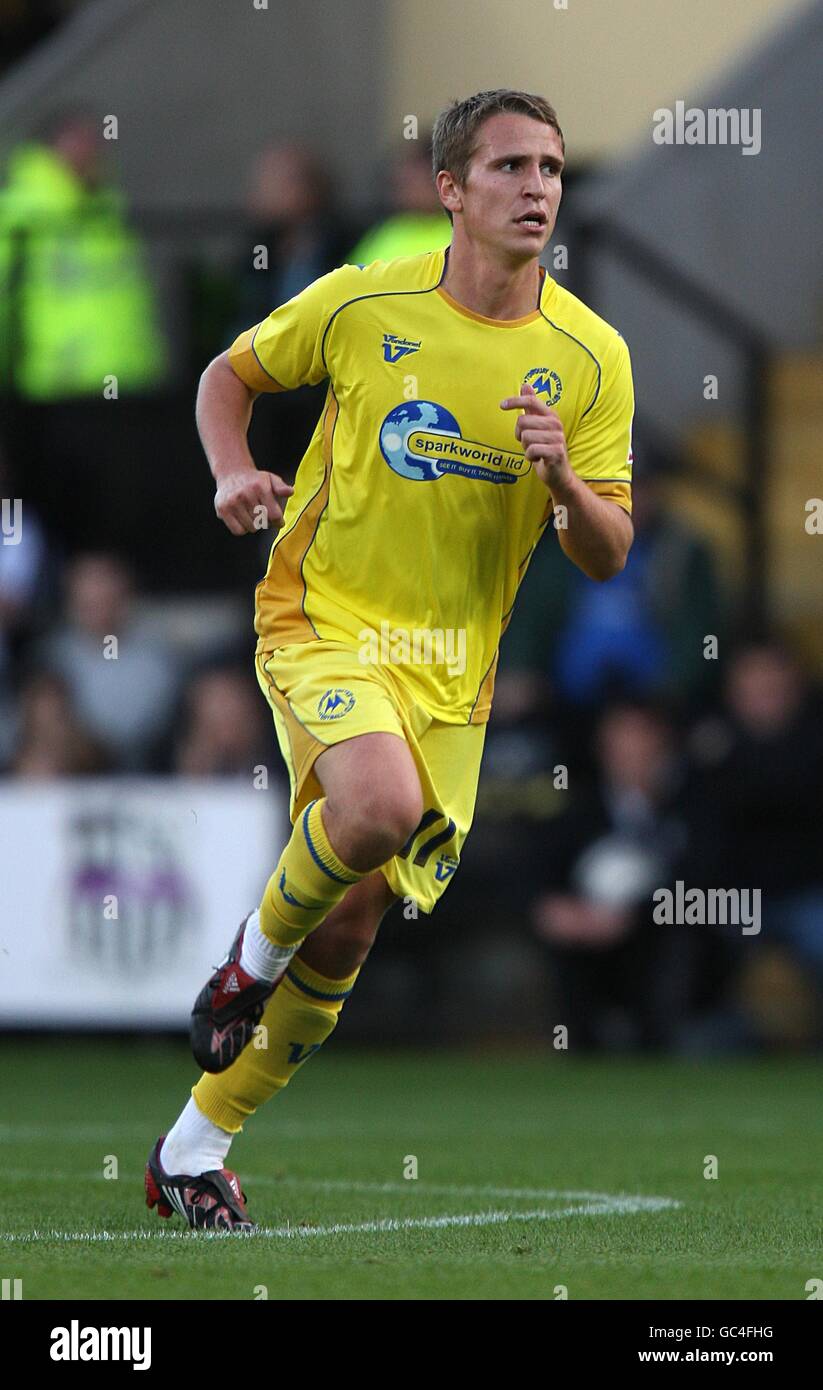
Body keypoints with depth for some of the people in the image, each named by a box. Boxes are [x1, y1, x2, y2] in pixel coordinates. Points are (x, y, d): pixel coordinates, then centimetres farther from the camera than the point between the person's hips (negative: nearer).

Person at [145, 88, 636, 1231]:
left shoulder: (590, 357, -3)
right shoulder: (362, 303, -7)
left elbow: (609, 556, 0)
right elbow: (231, 374, 11)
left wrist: (562, 480, -21)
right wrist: (233, 473, -9)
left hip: (452, 665, 3)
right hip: (324, 620, -3)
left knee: (351, 926, 3)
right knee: (379, 806, -33)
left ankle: (196, 1149, 20)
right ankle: (257, 950, 0)